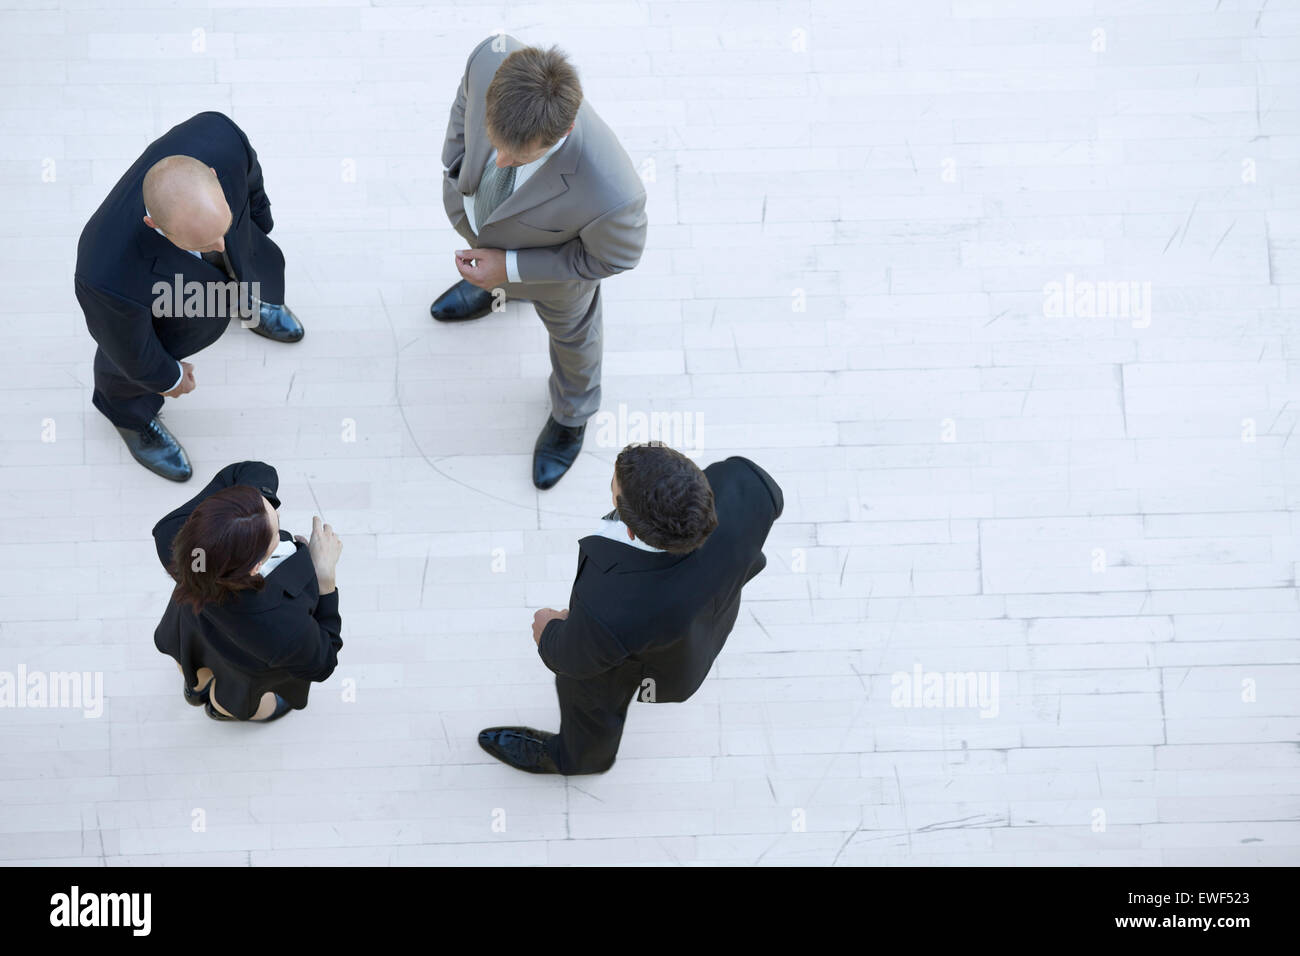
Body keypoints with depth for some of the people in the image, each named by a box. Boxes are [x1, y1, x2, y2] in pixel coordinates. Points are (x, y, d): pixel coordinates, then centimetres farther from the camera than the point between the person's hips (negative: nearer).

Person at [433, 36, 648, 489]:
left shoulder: (610, 195, -51)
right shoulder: (493, 59, -42)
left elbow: (615, 255, -26)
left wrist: (512, 267, -24)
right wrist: (455, 169, -7)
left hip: (555, 255, -3)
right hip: (472, 203, 3)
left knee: (570, 329, 30)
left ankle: (572, 413, 64)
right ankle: (496, 288, 77)